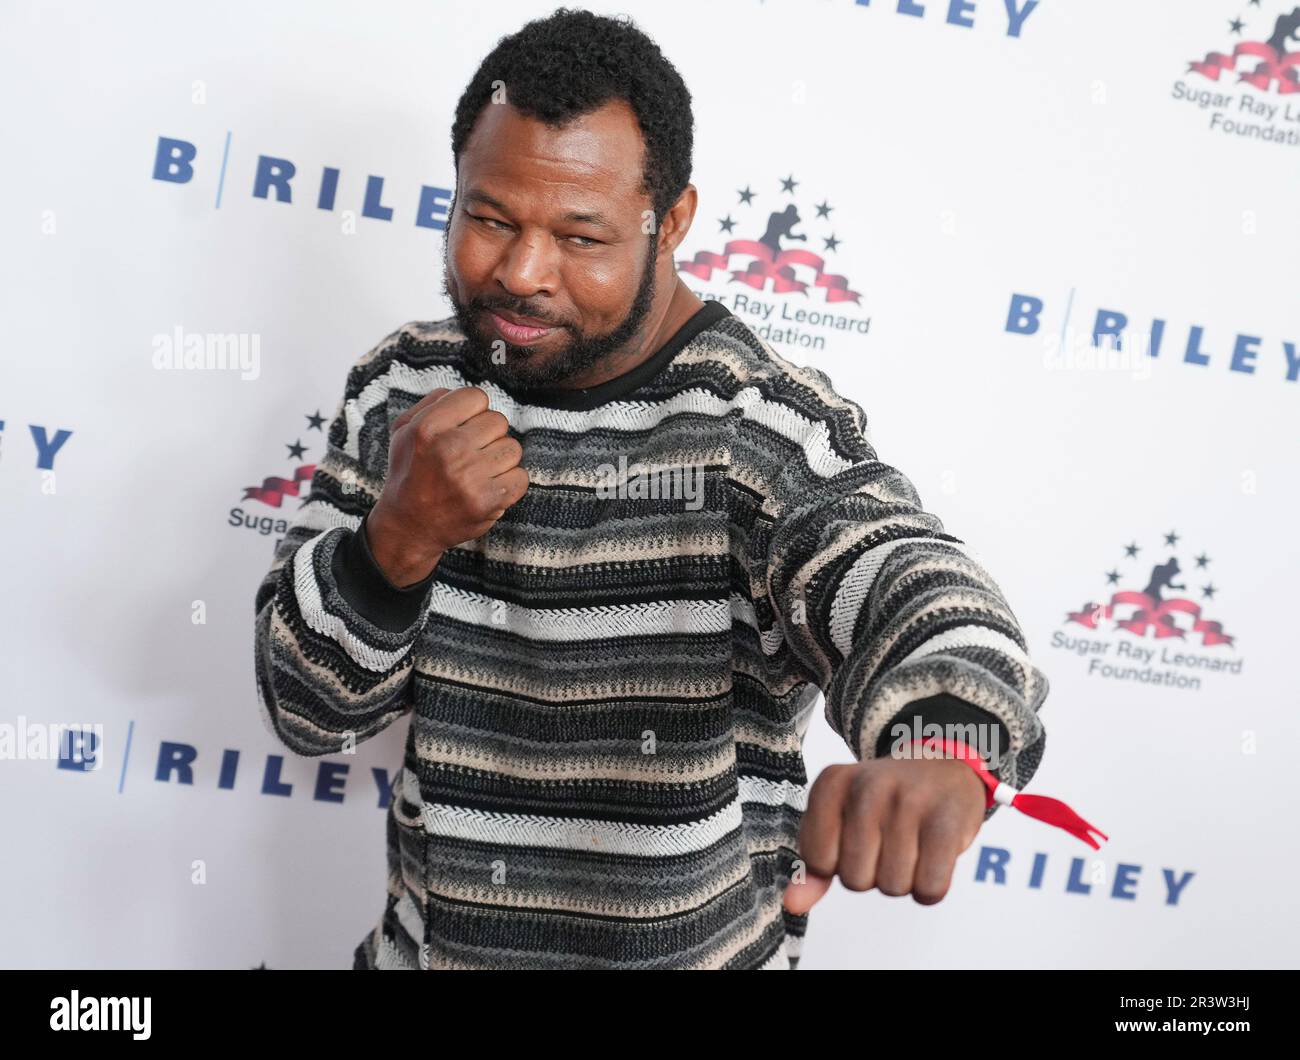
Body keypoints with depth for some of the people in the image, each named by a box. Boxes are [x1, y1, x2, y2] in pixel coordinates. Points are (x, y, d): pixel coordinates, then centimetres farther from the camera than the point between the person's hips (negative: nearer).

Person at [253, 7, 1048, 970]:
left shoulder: (759, 426, -20)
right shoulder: (404, 393, -7)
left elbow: (907, 588, -38)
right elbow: (308, 707, -5)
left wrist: (943, 747, -60)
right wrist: (396, 541, -25)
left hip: (699, 947, -3)